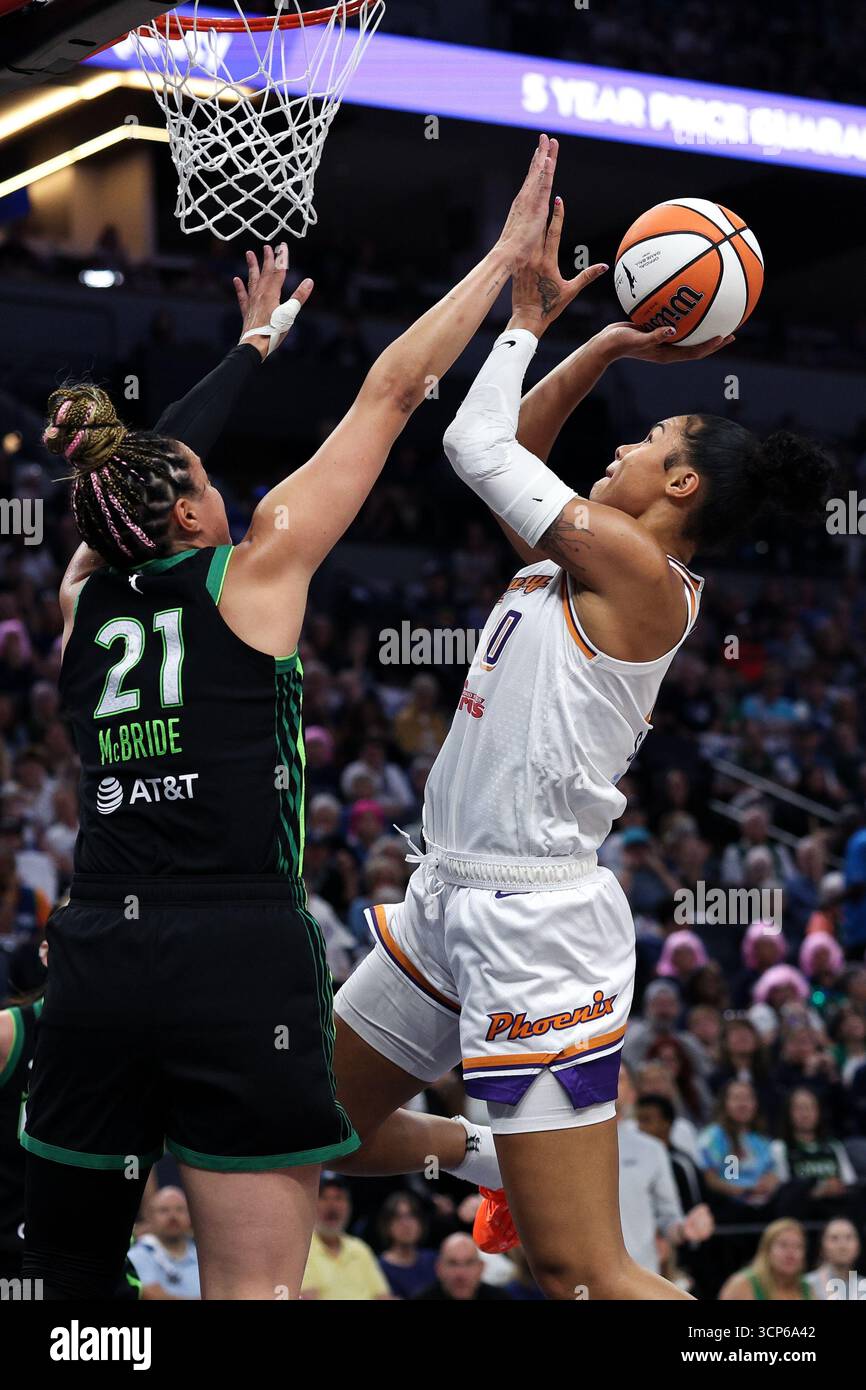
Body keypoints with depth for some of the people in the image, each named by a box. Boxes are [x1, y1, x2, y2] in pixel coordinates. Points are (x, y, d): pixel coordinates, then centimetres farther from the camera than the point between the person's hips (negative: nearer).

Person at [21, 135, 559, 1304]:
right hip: (238, 961, -5)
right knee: (252, 1291, -6)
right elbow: (390, 393, 7)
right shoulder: (251, 571, 3)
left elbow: (145, 462, 33)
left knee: (66, 1279, 13)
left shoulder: (86, 596, 14)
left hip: (97, 963, 5)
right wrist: (507, 255, 13)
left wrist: (255, 345, 47)